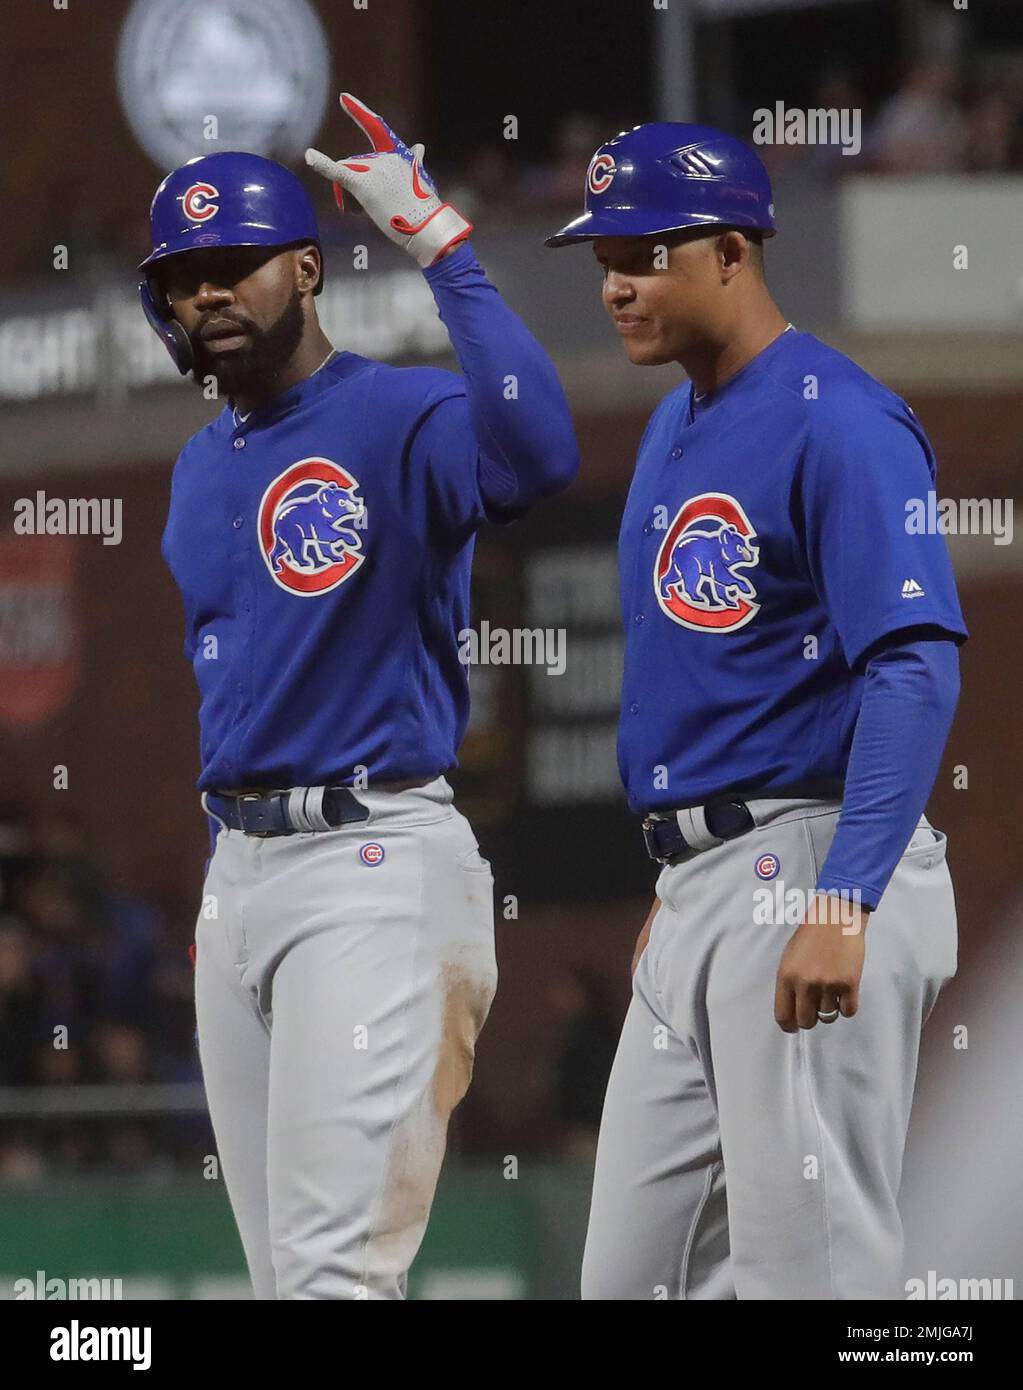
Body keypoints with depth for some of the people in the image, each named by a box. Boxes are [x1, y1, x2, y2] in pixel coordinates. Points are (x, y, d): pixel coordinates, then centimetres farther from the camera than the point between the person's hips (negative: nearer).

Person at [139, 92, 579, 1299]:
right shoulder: (201, 470, 16)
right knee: (280, 1273, 10)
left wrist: (441, 246, -33)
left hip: (375, 860, -9)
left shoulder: (404, 419, -10)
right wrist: (225, 885, 19)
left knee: (331, 1264, -16)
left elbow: (537, 451, -33)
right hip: (239, 869, 9)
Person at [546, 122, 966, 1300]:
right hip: (701, 885, 10)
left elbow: (916, 669, -21)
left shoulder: (839, 424, -13)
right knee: (631, 1275, 10)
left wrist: (840, 902, -29)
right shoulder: (676, 427, 17)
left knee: (809, 1269, -9)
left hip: (814, 862, -10)